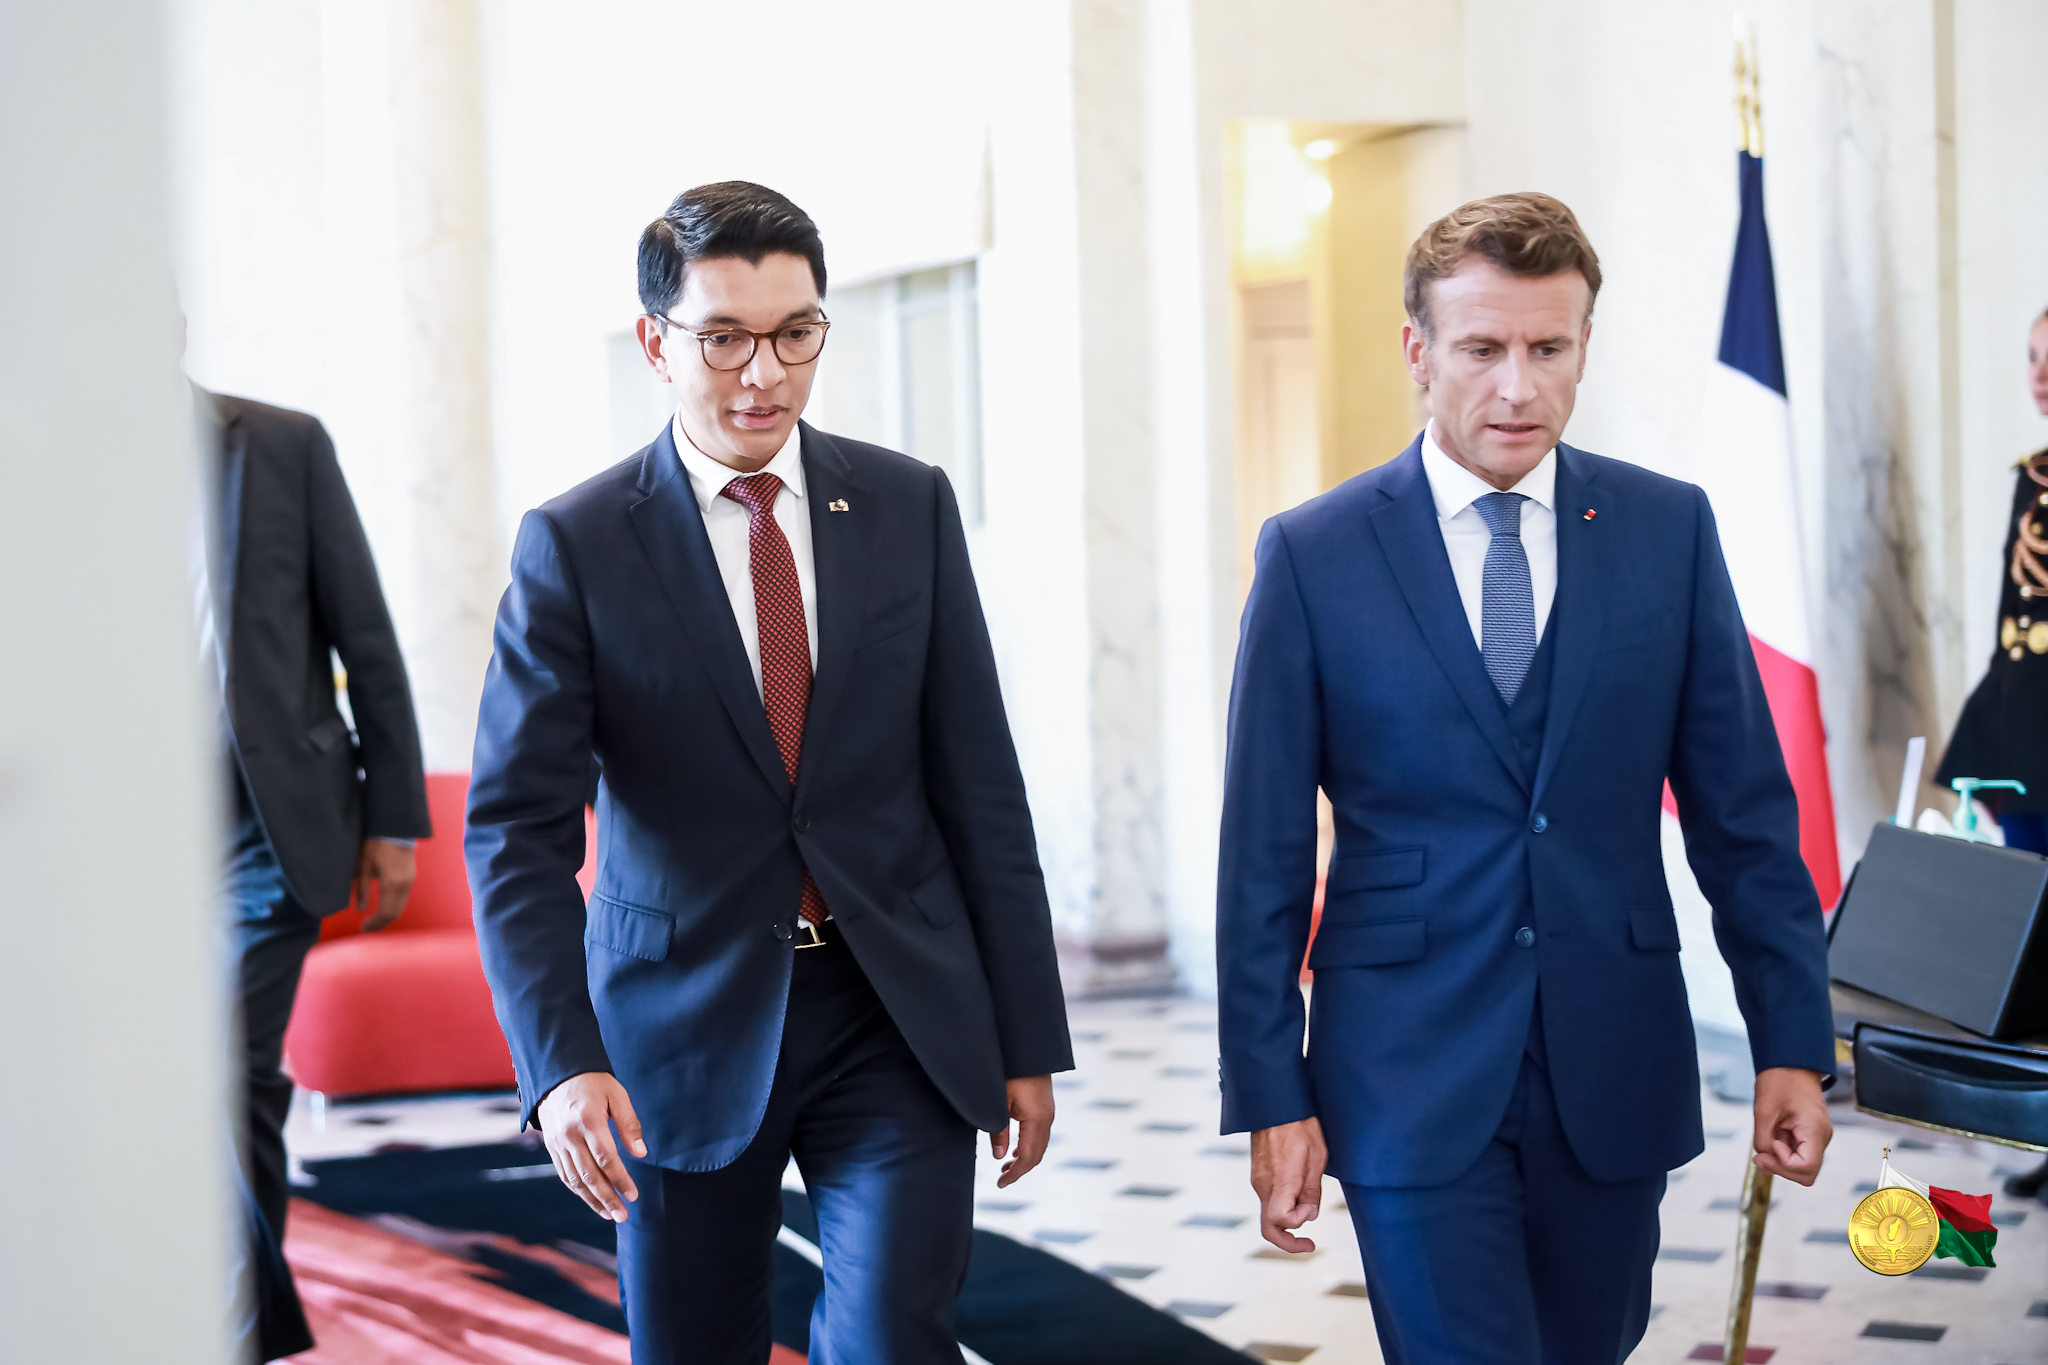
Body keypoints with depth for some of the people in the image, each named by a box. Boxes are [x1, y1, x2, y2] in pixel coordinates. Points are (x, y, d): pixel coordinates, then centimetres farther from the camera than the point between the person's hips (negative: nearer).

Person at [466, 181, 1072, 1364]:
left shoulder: (910, 507, 2)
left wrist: (1030, 1037, 3)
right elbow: (519, 829, -10)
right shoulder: (576, 545, -6)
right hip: (686, 1030, -1)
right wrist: (562, 1063, -23)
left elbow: (980, 783, 4)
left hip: (898, 1014, 1)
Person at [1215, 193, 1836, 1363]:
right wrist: (1269, 1093, -4)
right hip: (1412, 1078, -2)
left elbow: (1744, 808, 5)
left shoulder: (1670, 529, 3)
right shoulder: (1313, 554, -3)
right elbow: (1265, 850, -2)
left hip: (1616, 1074, 3)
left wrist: (1793, 1043, 2)